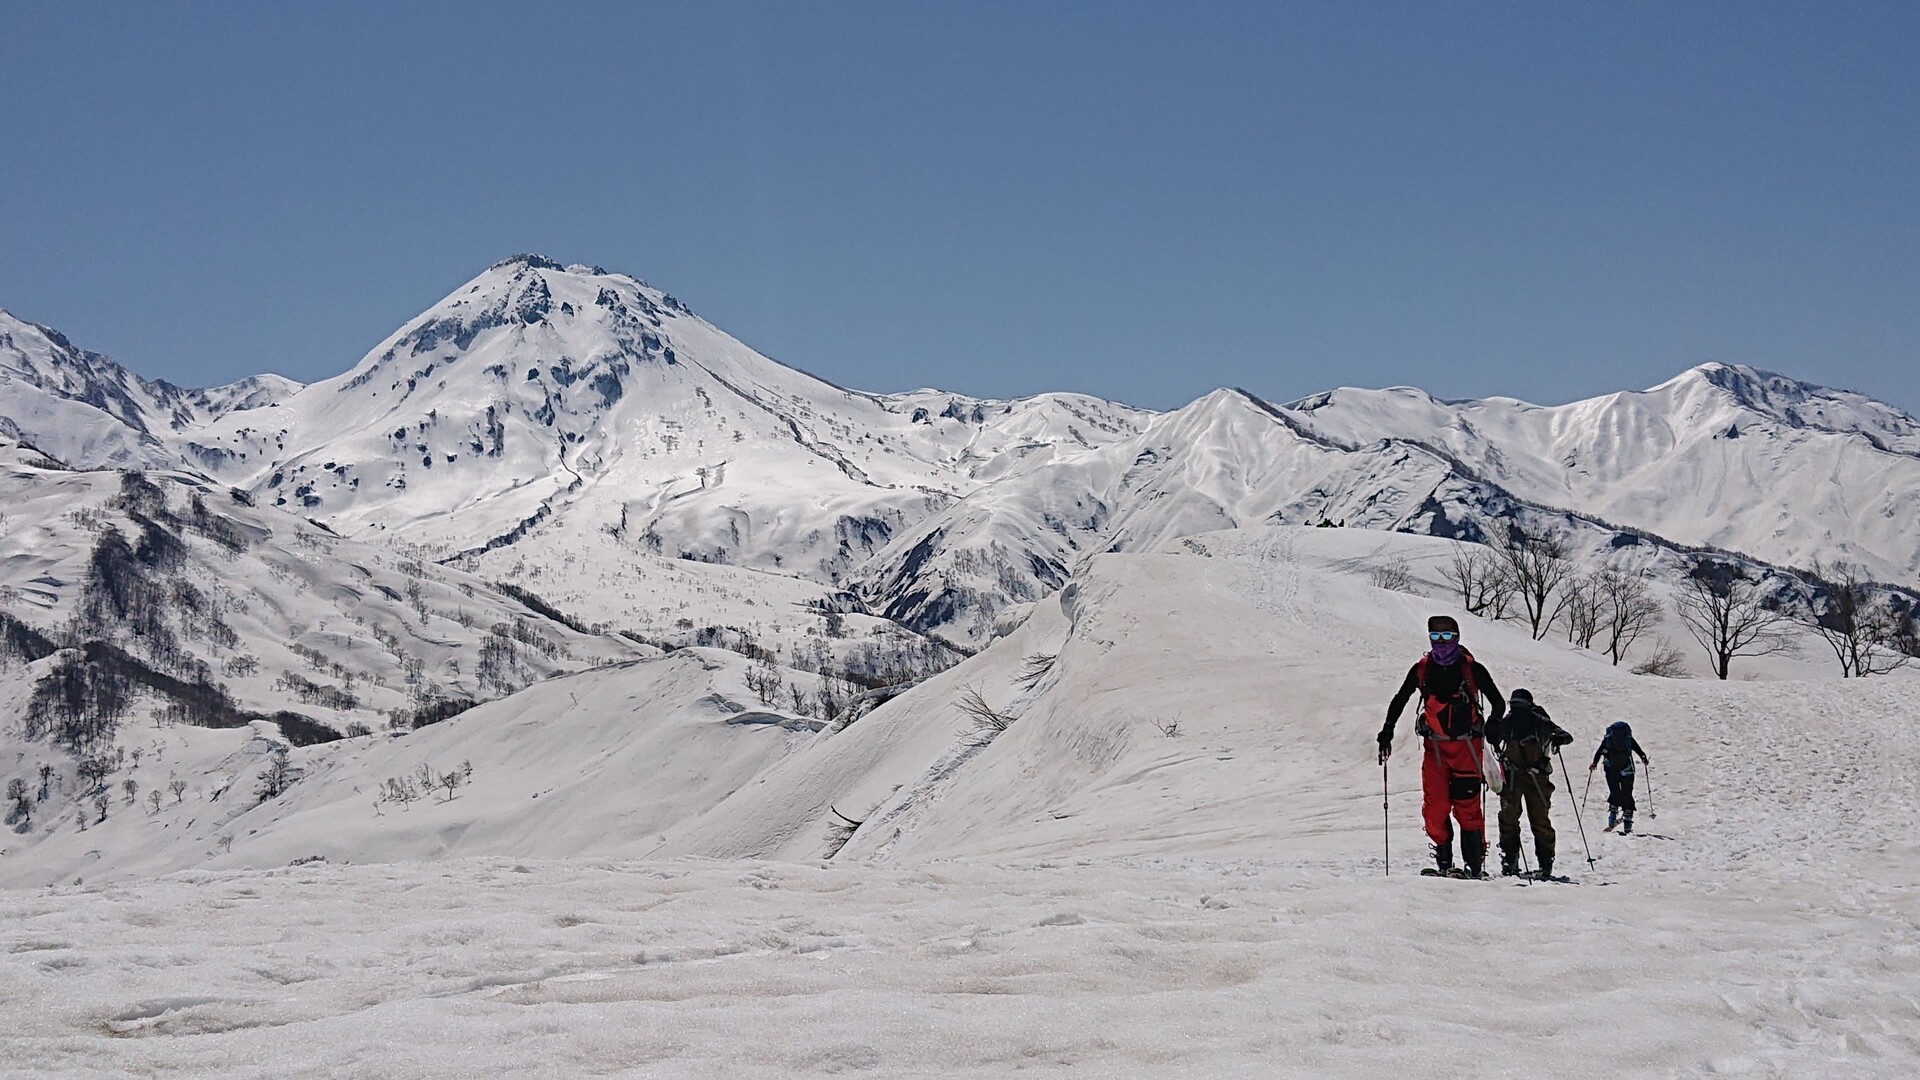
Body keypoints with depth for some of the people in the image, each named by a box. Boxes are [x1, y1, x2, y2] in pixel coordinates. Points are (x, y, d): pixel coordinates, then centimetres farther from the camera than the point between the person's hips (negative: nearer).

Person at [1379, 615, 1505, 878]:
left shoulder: (1471, 669, -2)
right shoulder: (1421, 670, 5)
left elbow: (1498, 703, 3)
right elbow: (1400, 700, 17)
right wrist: (1387, 732, 7)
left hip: (1467, 745, -2)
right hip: (1435, 746, 2)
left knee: (1467, 807, -6)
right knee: (1435, 807, -6)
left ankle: (1475, 864, 0)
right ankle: (1444, 863, 5)